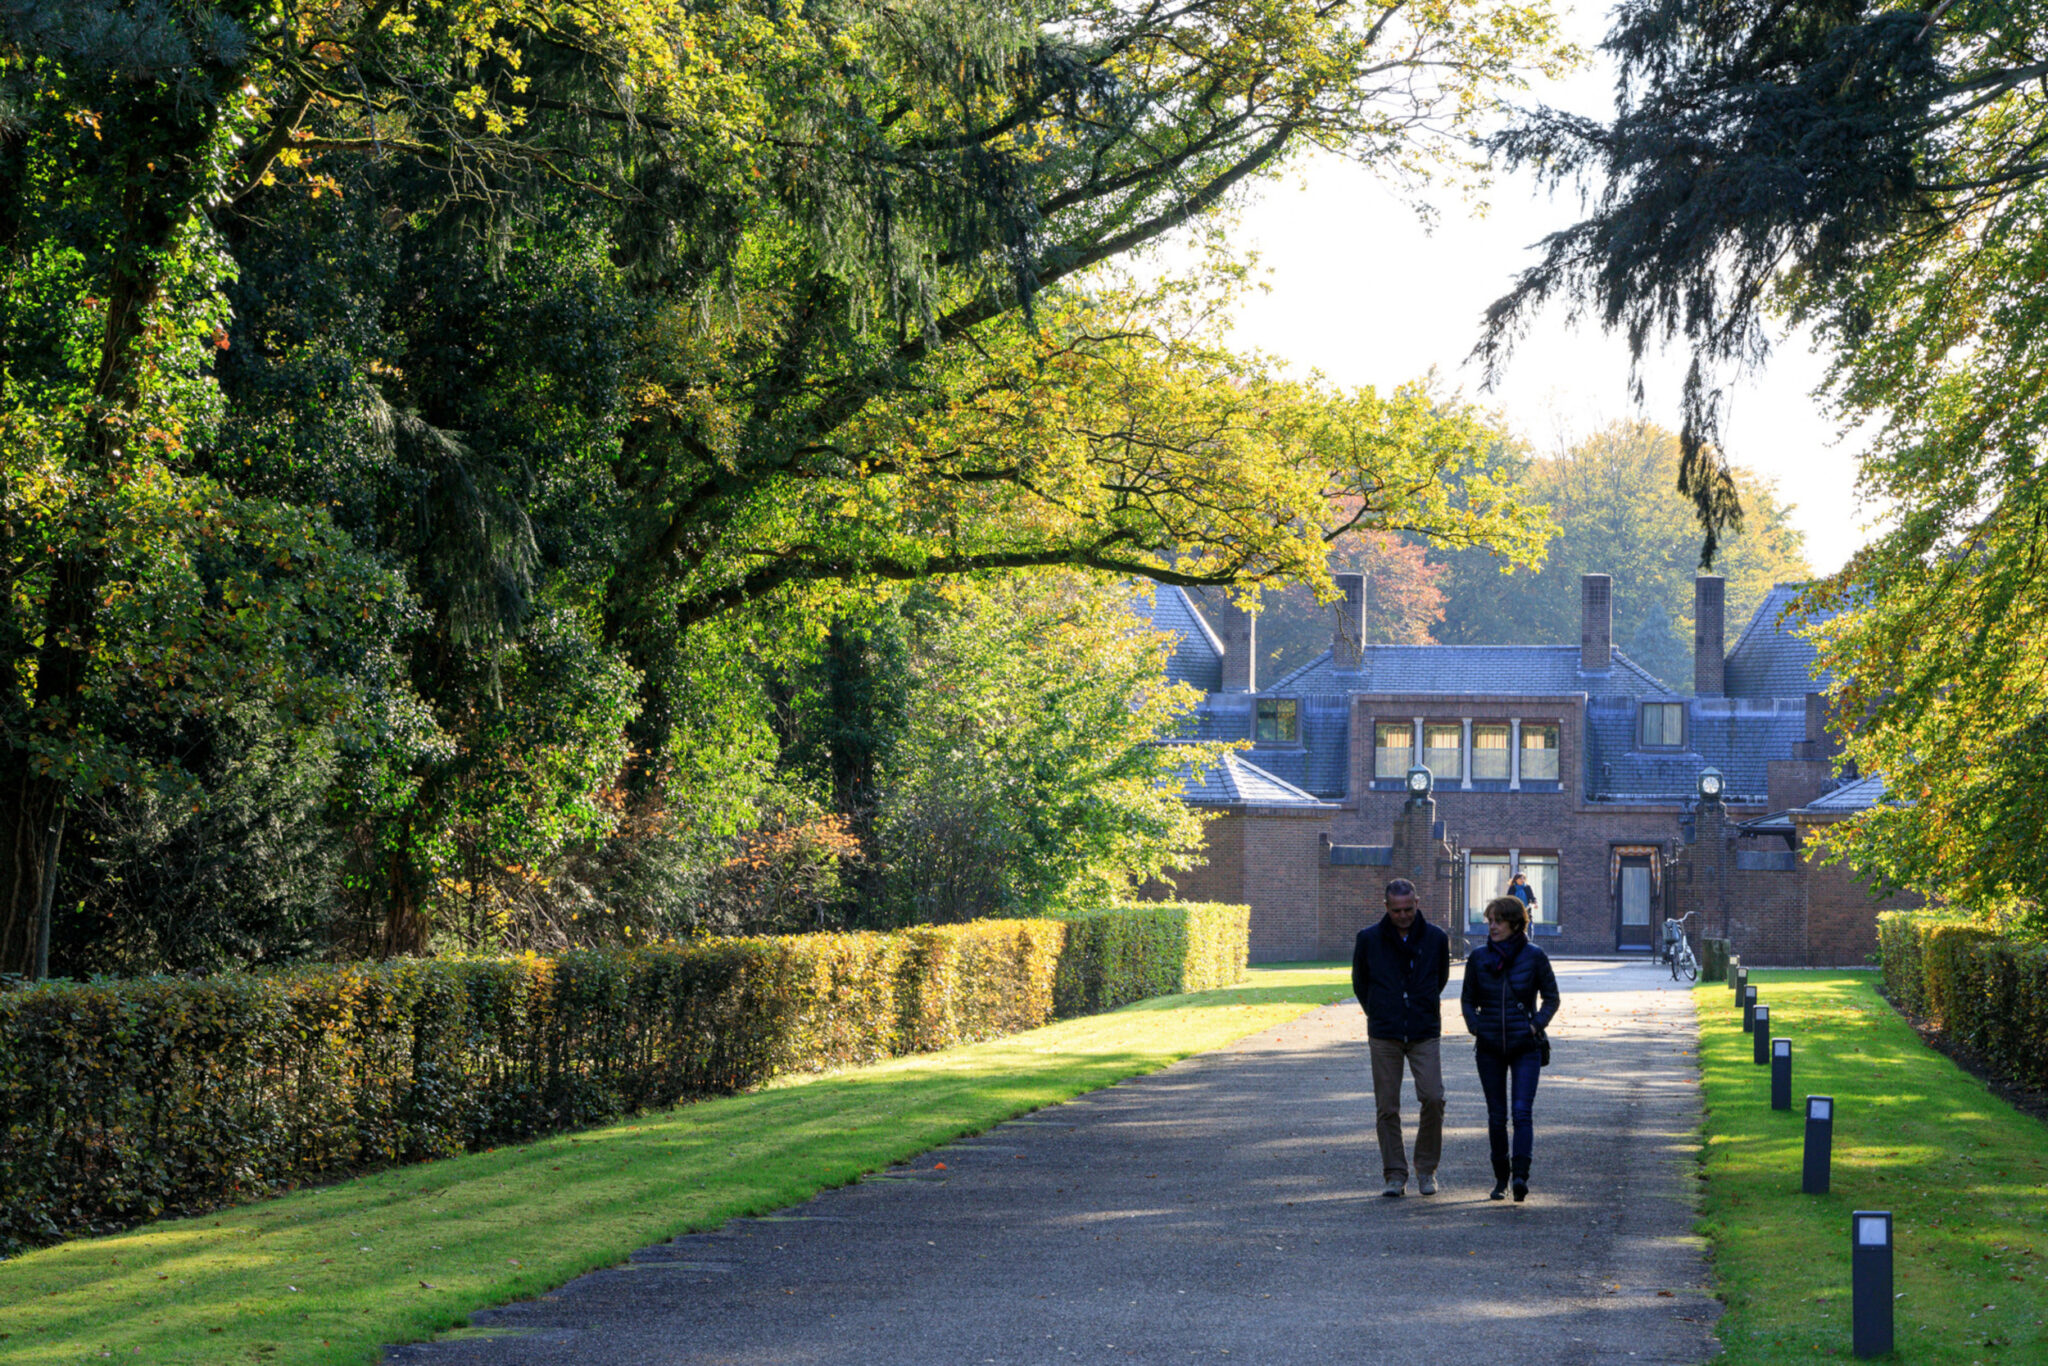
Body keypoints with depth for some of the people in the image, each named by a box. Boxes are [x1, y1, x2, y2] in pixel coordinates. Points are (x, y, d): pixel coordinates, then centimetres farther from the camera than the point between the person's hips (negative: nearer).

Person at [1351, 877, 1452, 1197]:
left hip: (1425, 1034, 0)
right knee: (1387, 1108, 0)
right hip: (1384, 1036, 0)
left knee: (1433, 1099, -10)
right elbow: (1360, 982, 15)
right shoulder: (1368, 939, 0)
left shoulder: (1436, 939, 1)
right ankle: (1395, 1174, 9)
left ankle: (1426, 1169, 6)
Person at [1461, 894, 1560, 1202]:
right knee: (1497, 1116, 7)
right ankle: (1501, 1177, 17)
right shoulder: (1478, 957, 3)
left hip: (1525, 1047, -3)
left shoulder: (1534, 957, -3)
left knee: (1522, 1111, -15)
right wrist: (1475, 1027, -3)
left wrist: (1536, 1025, -7)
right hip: (1489, 1047, 3)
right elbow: (1467, 999, 13)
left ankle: (1521, 1174, -22)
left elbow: (1551, 997, 6)